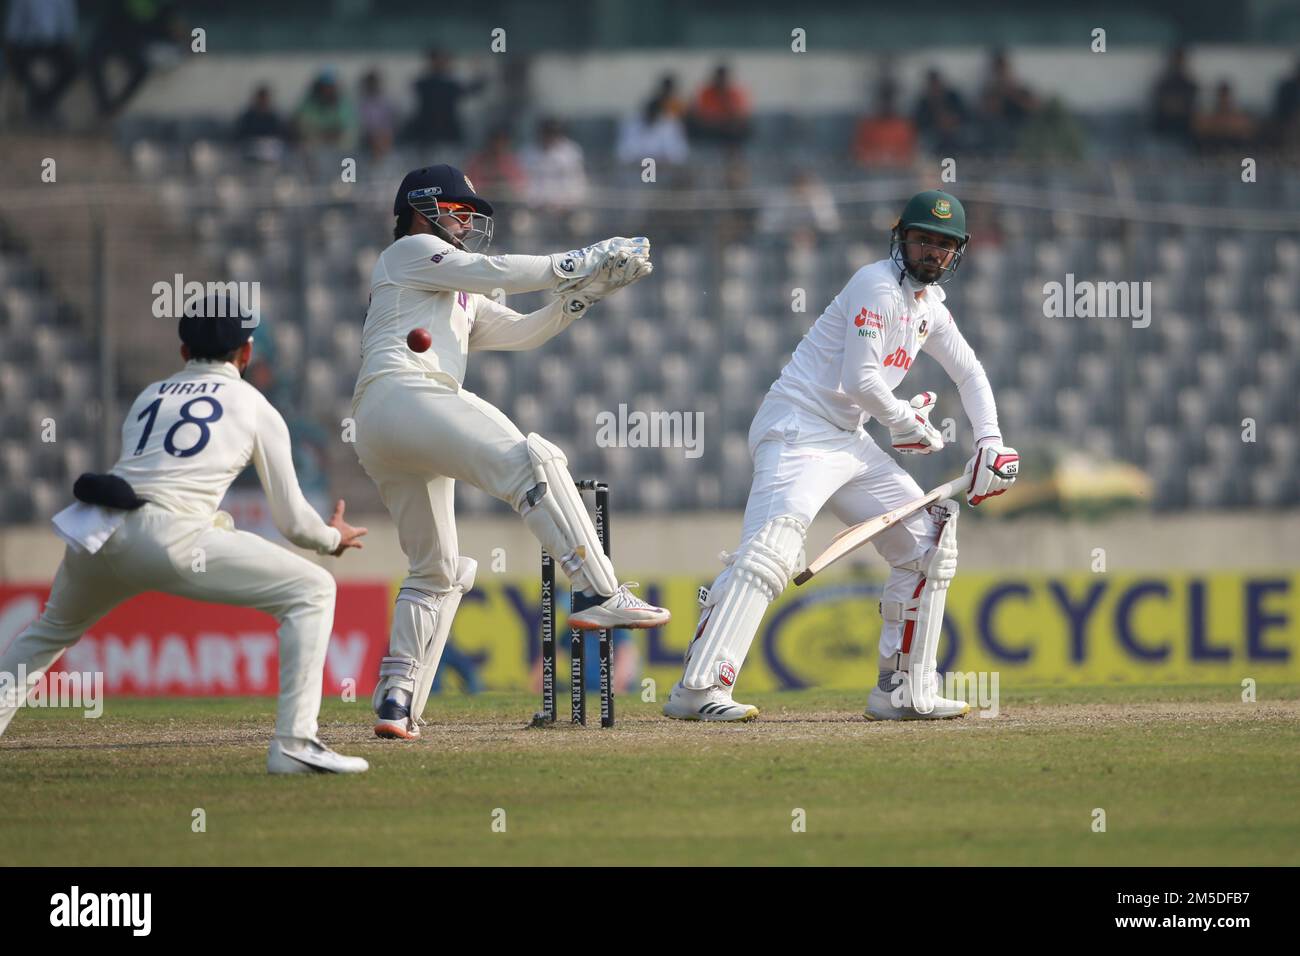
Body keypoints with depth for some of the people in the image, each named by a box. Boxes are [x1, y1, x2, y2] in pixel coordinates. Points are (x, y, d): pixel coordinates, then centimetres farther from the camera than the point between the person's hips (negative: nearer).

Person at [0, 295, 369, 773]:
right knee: (312, 591, 4)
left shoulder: (148, 397, 28)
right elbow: (292, 521, 17)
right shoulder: (255, 407, 15)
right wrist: (333, 538, 38)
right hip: (168, 538, -5)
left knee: (53, 629, 34)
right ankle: (294, 744, -9)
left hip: (95, 533, 5)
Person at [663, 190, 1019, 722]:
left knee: (929, 539, 7)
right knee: (770, 547, -28)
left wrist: (991, 442, 13)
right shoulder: (879, 286, -12)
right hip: (798, 429, -10)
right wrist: (908, 423, -4)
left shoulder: (929, 304, 16)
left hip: (849, 442, 10)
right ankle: (698, 689, -36)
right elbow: (859, 379, -20)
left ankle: (904, 693, 10)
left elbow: (969, 373, 27)